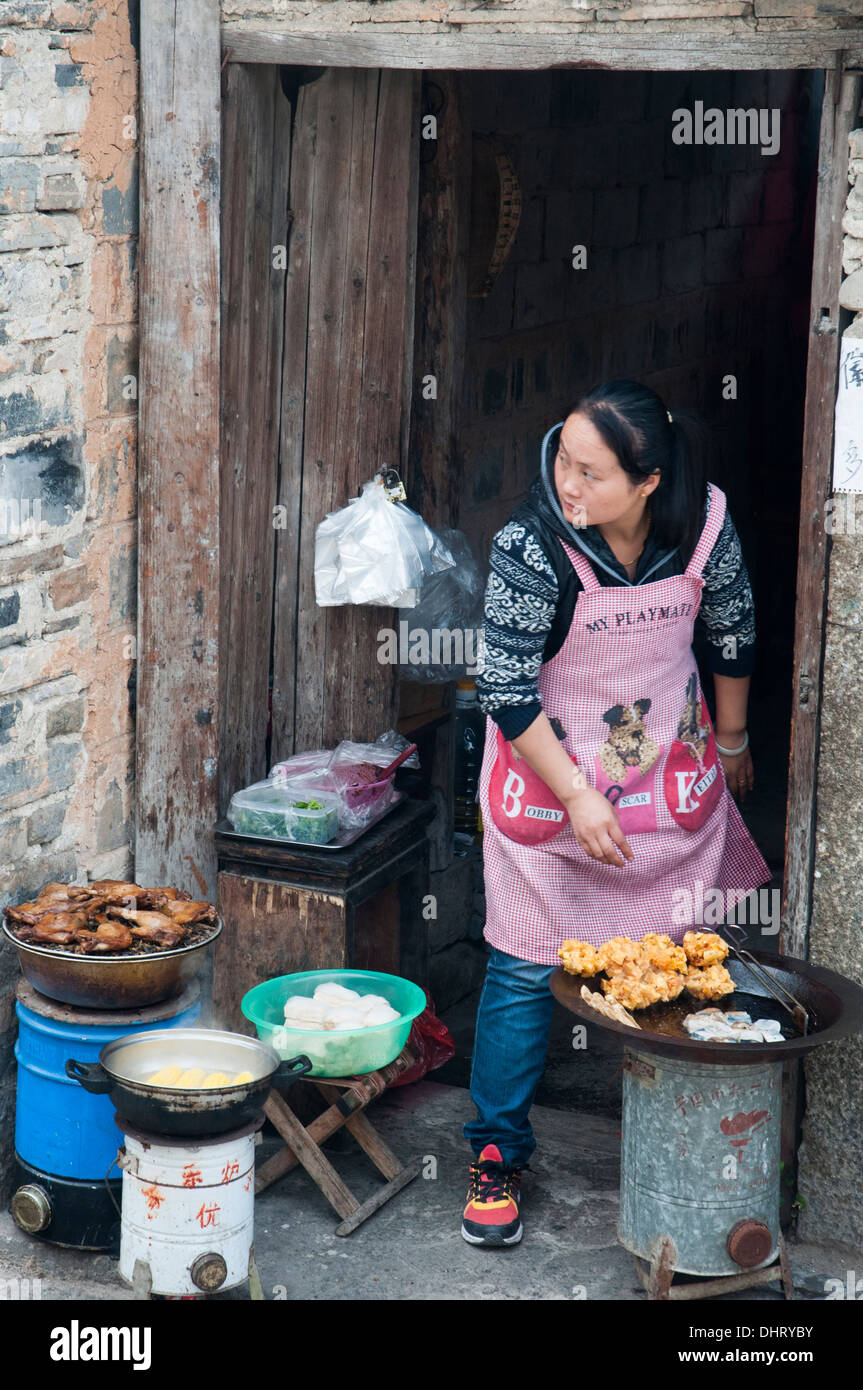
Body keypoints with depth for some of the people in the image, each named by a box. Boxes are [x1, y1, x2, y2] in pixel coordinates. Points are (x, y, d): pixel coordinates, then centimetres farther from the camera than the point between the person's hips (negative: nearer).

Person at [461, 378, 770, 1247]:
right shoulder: (530, 547, -25)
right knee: (526, 969, -2)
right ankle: (496, 1153, 14)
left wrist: (729, 739, 17)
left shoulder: (704, 523, -15)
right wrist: (576, 797, -18)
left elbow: (732, 631, 5)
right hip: (549, 774, -3)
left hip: (671, 773, 3)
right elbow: (506, 692, -18)